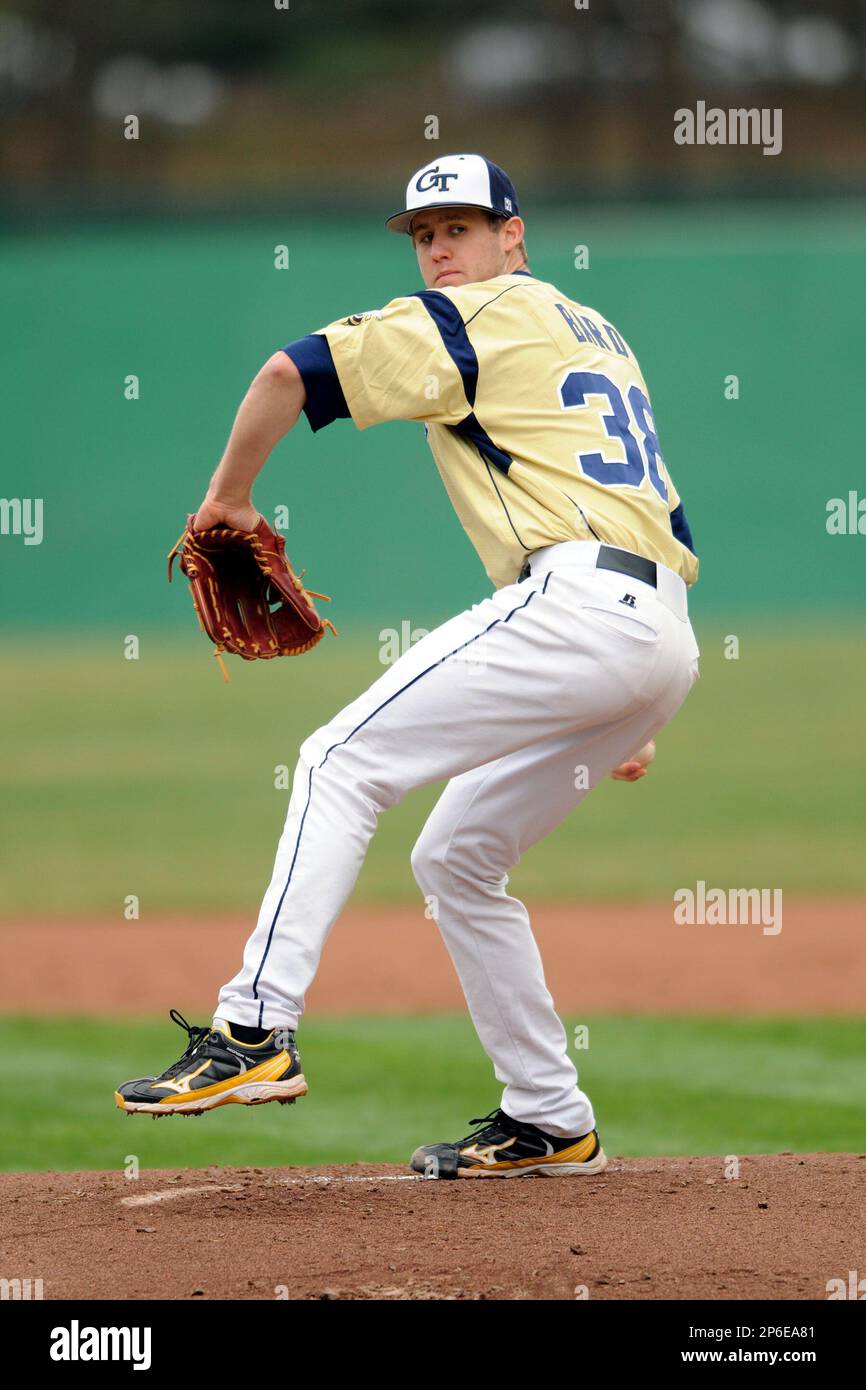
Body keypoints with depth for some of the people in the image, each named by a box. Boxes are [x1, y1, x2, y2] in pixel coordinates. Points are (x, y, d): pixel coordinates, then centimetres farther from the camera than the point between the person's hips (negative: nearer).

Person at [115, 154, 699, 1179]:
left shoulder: (475, 319, 3)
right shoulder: (594, 332, 30)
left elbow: (289, 372, -8)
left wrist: (229, 495, 8)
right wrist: (625, 719, 31)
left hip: (574, 599, -9)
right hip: (663, 636, 9)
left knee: (344, 760, -10)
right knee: (455, 857, 17)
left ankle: (257, 1029, -22)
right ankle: (552, 1123, 18)